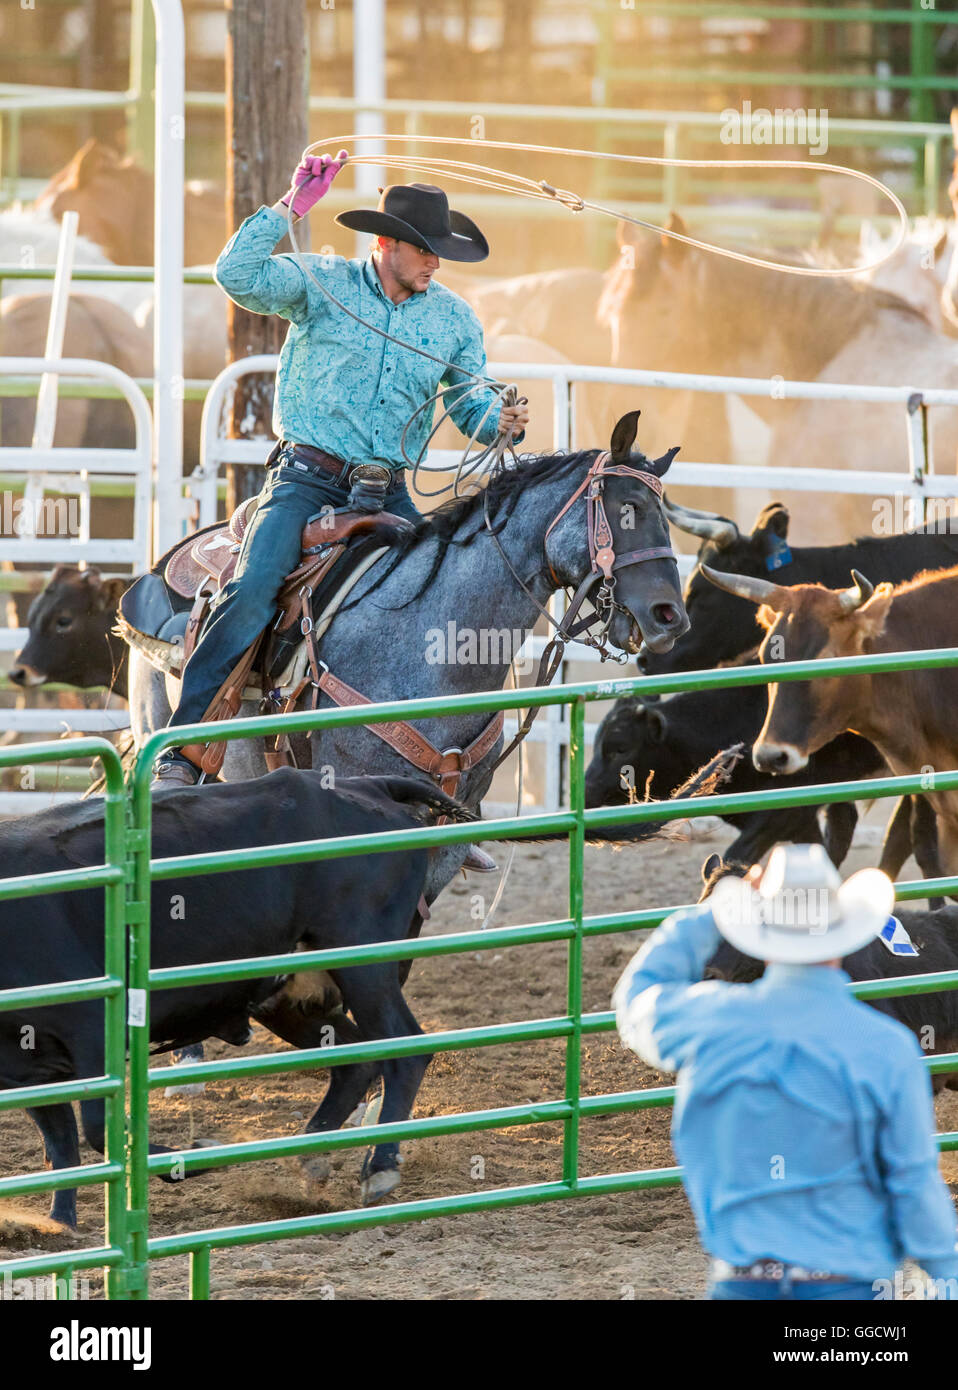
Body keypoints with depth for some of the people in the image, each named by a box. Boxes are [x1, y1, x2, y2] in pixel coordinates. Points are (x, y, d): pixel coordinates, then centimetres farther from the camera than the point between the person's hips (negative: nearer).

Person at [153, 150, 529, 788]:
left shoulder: (455, 318, 9)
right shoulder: (323, 283, -1)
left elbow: (471, 405, 14)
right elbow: (238, 275, -15)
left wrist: (501, 421, -9)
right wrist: (293, 206, -18)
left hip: (388, 493, 4)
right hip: (307, 479, -4)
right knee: (253, 589, -23)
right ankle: (187, 741, -21)